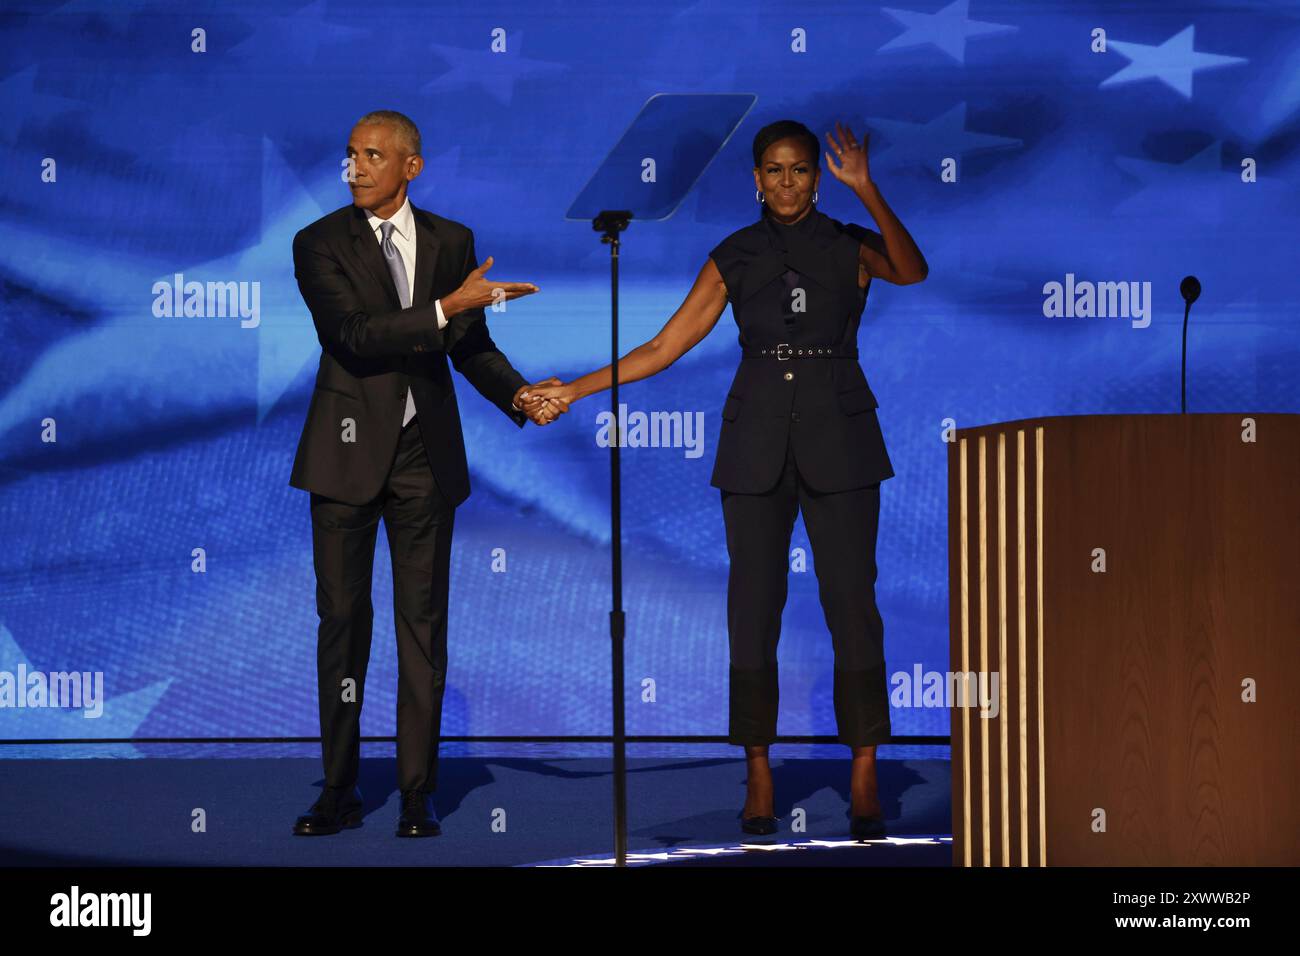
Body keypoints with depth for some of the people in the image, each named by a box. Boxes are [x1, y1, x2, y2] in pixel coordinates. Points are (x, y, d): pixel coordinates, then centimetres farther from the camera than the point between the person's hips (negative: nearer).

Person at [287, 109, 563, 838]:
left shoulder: (450, 241, 6)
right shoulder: (321, 244, -3)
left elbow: (471, 345, 9)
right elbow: (352, 334, -17)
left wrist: (519, 394, -9)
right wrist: (448, 307, -23)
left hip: (425, 452, 2)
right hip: (349, 450, -1)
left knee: (423, 622, 3)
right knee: (343, 619, 3)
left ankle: (419, 796, 8)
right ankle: (340, 792, 11)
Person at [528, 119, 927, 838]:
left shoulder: (850, 247, 6)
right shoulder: (733, 257, 9)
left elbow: (912, 271, -16)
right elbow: (664, 347, 9)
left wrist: (865, 190, -27)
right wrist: (576, 389, 4)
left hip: (838, 436, -1)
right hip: (757, 440, 1)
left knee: (851, 599, -5)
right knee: (754, 604, 0)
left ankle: (864, 781, 0)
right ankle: (759, 777, 6)